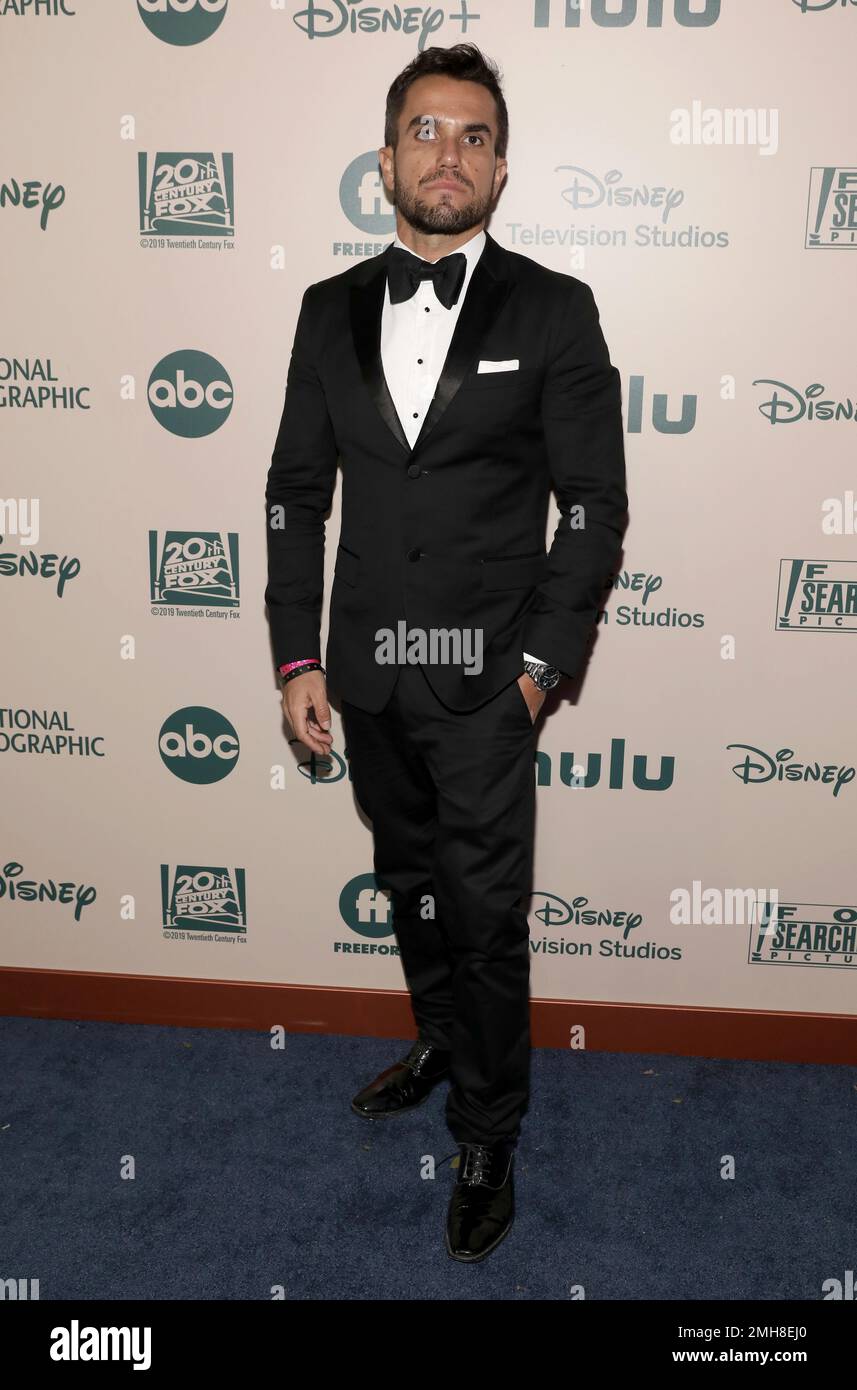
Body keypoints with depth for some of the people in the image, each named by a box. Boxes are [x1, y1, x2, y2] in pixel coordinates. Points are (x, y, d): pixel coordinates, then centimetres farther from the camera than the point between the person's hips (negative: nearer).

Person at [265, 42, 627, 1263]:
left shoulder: (554, 311, -4)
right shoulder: (330, 311, 6)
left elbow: (594, 505, -4)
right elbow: (297, 492, 7)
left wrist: (540, 661, -10)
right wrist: (297, 655, 2)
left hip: (482, 681, -4)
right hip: (366, 677, 4)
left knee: (487, 919, 5)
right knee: (412, 887, 21)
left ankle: (489, 1141, 27)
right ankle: (443, 1045, 48)